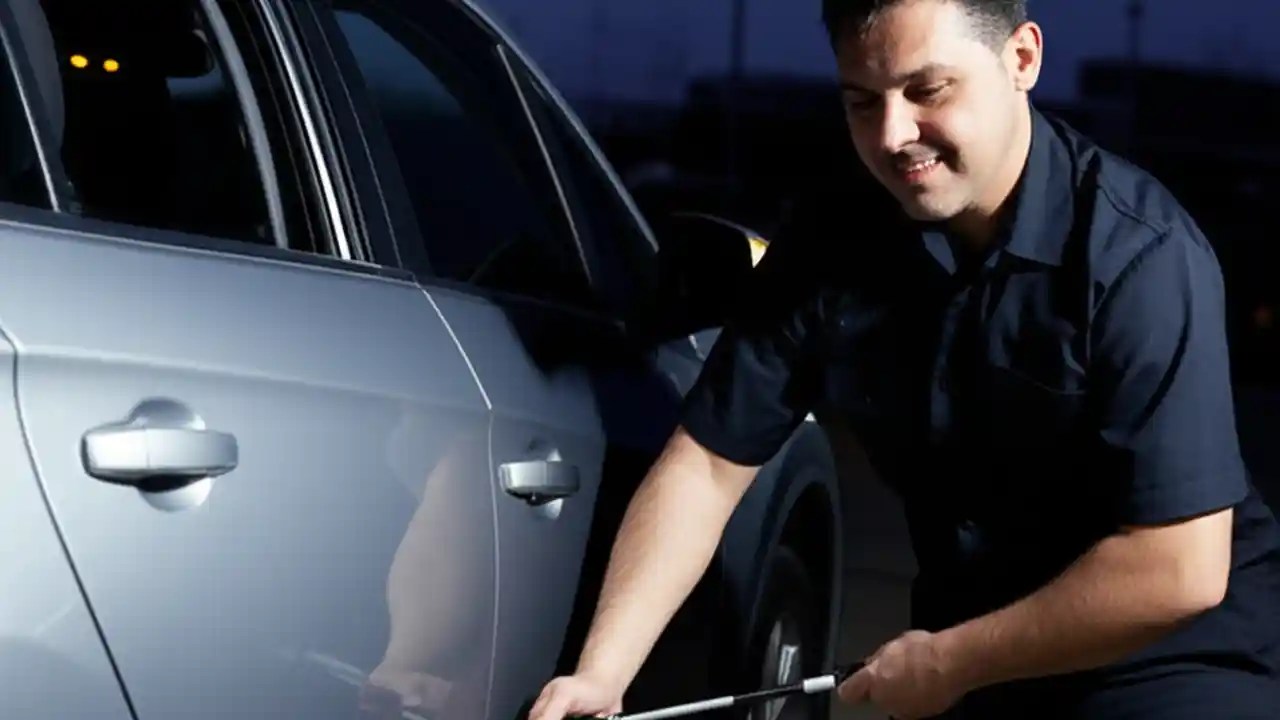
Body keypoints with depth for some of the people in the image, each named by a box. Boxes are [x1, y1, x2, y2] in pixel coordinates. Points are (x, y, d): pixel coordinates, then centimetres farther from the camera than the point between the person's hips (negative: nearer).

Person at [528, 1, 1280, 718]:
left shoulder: (1138, 254, -23)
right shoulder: (831, 251, -7)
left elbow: (1179, 572, -27)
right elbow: (707, 464, -6)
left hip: (1173, 656, -5)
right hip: (972, 648, 5)